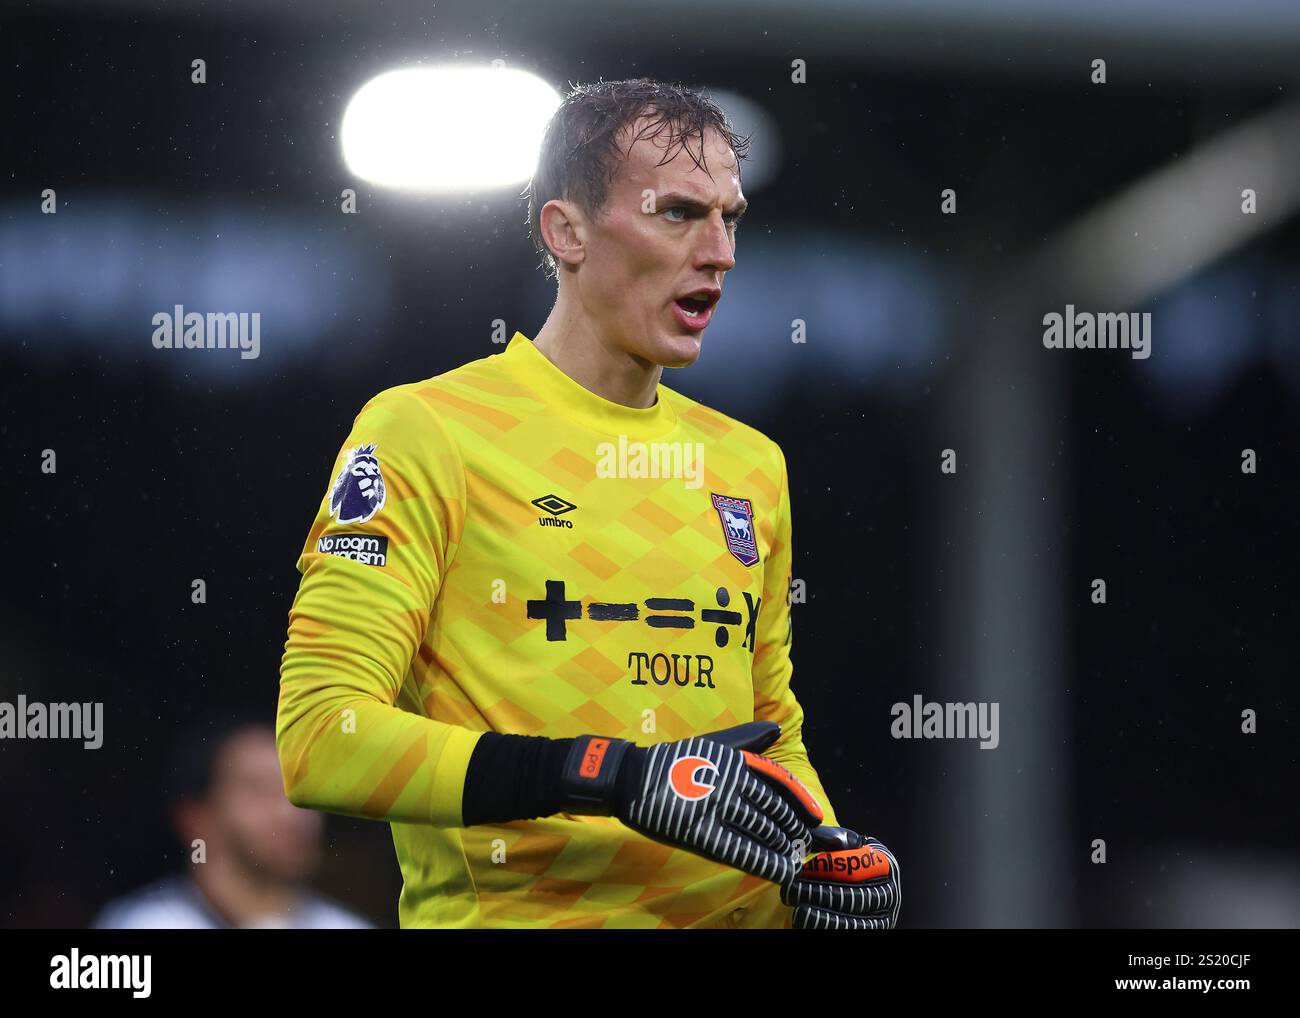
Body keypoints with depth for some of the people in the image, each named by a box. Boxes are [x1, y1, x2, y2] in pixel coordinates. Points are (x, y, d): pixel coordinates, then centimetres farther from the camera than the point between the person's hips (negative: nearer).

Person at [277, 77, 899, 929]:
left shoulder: (749, 464, 14)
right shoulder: (426, 433, -5)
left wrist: (827, 852, 4)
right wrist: (615, 774, -20)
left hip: (738, 909, 4)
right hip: (513, 911, -4)